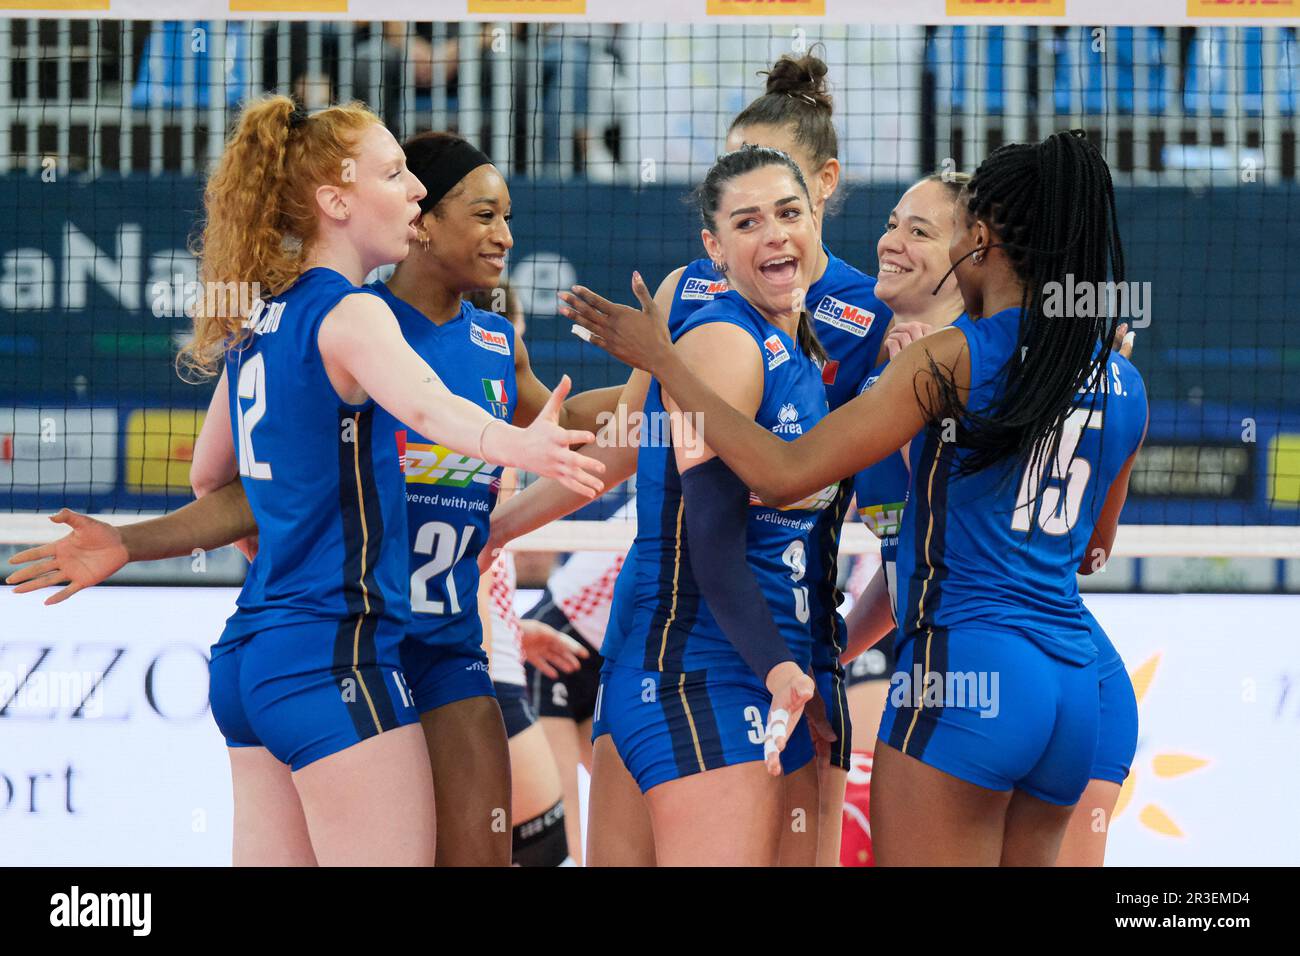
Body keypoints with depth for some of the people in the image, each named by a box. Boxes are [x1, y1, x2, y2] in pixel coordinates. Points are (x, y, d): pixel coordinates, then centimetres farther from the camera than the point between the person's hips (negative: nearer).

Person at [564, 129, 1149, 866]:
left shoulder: (956, 357, -8)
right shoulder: (1125, 385, 11)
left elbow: (786, 474, -10)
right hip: (1074, 689, 7)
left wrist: (662, 360, -2)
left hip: (966, 671, -7)